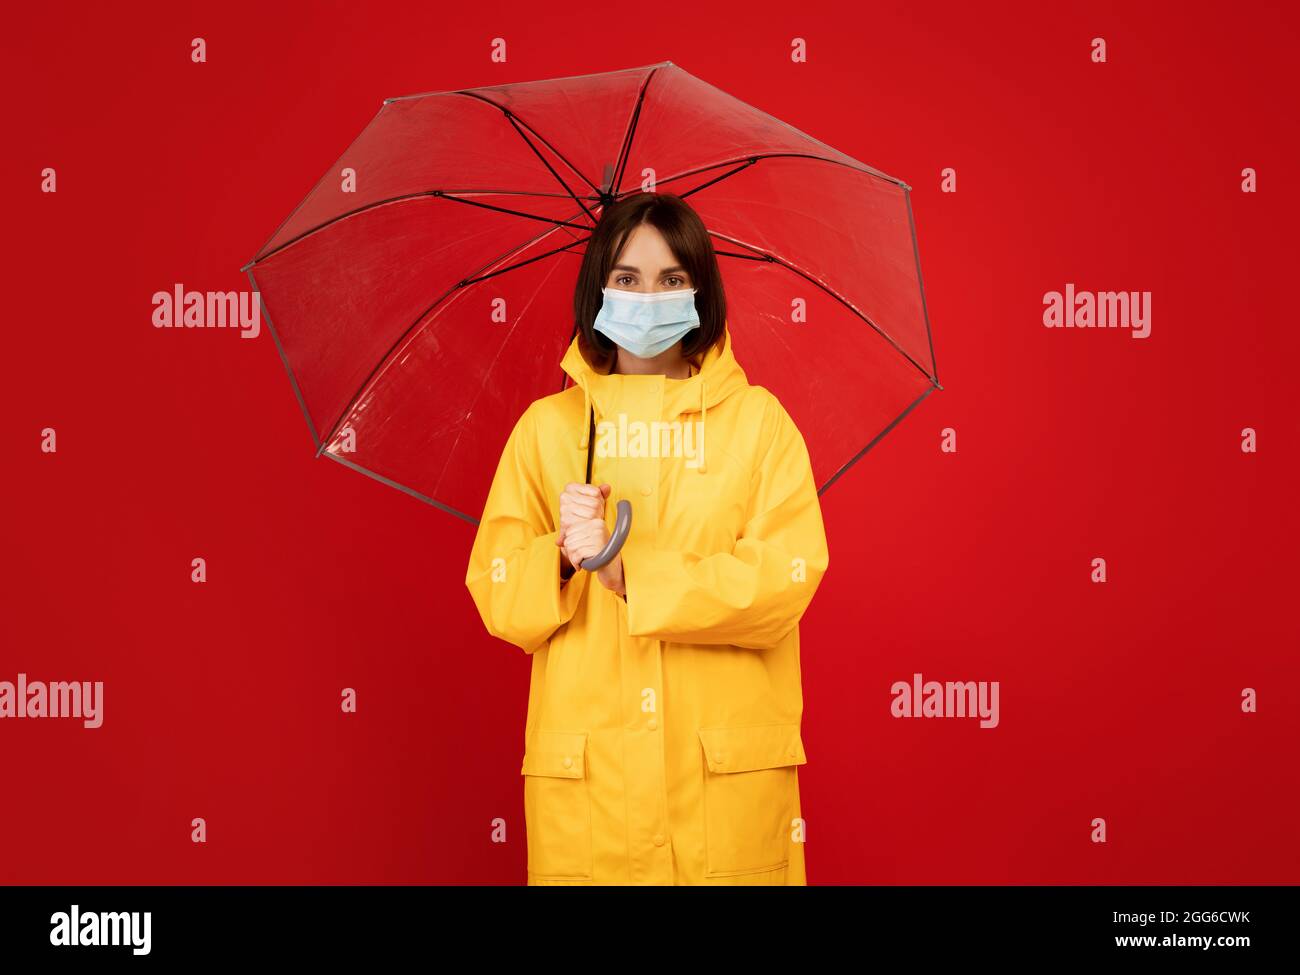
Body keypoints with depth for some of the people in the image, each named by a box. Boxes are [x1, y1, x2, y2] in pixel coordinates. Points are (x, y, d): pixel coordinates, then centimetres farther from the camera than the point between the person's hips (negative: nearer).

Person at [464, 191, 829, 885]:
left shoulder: (756, 419, 5)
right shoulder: (547, 425, 9)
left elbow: (786, 580, -8)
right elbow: (497, 596, 5)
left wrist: (628, 575, -16)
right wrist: (563, 556, -16)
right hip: (584, 767, 1)